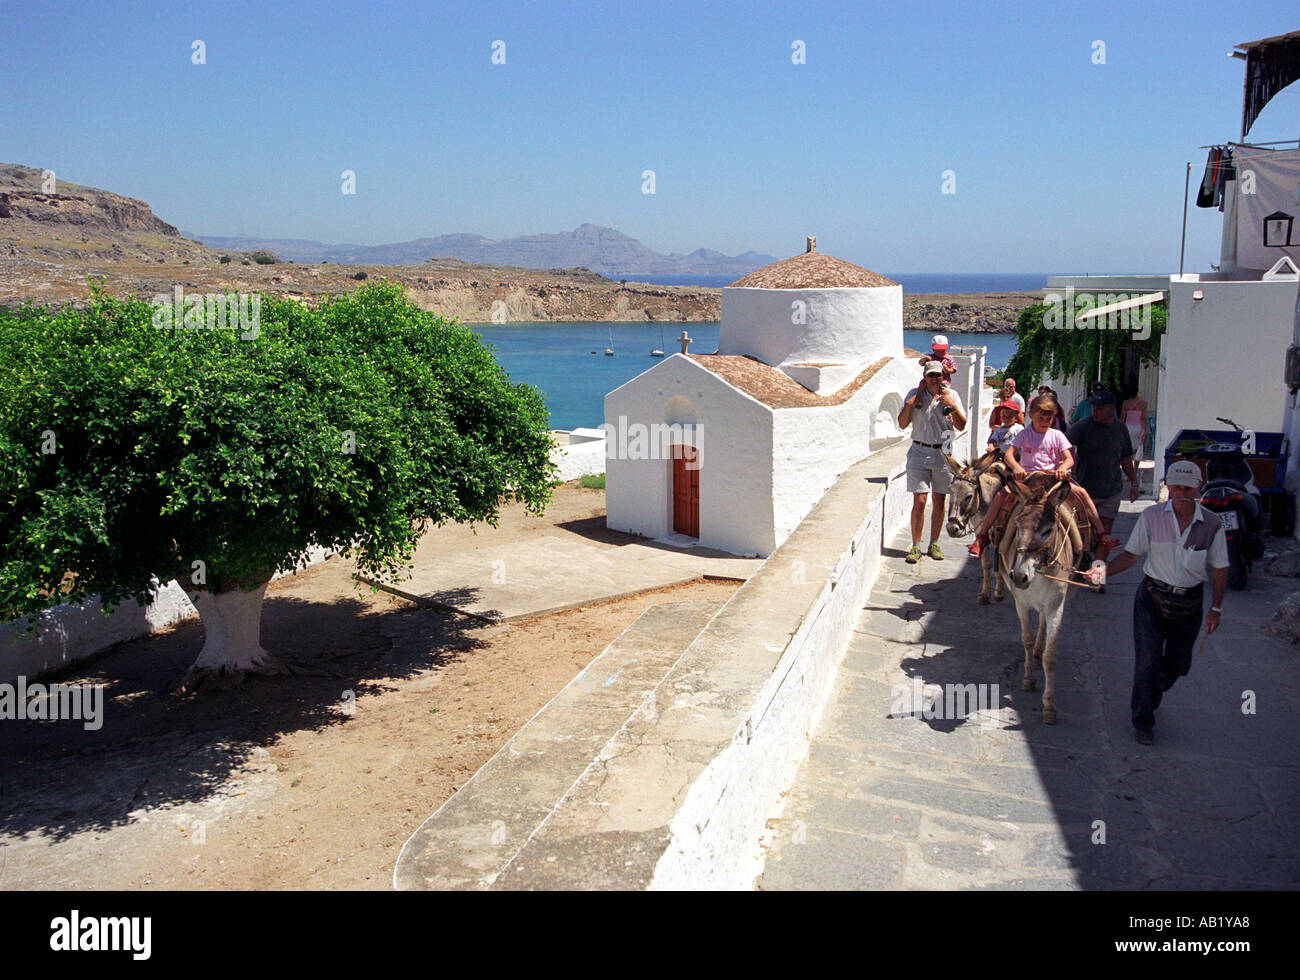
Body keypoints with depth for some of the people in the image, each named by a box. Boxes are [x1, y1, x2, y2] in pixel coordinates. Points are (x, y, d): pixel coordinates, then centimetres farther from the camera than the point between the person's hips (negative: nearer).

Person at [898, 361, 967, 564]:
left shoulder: (951, 395, 4)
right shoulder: (915, 394, 2)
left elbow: (961, 427, 1)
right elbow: (902, 424, 0)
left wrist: (953, 407, -14)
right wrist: (909, 404, -15)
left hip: (943, 453, 2)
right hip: (920, 451, -1)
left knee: (939, 501, 7)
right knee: (919, 501, -6)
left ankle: (934, 544, 19)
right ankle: (916, 546, 2)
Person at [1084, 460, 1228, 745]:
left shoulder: (1211, 524, -6)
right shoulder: (1151, 516, -8)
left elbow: (1219, 569, 1)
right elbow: (1131, 554, -2)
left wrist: (1216, 607, -2)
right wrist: (1105, 571, -20)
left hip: (1189, 603, 2)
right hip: (1153, 597, -2)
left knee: (1178, 663, 14)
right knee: (1148, 659, -5)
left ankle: (1150, 698, 43)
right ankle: (1143, 720, 10)